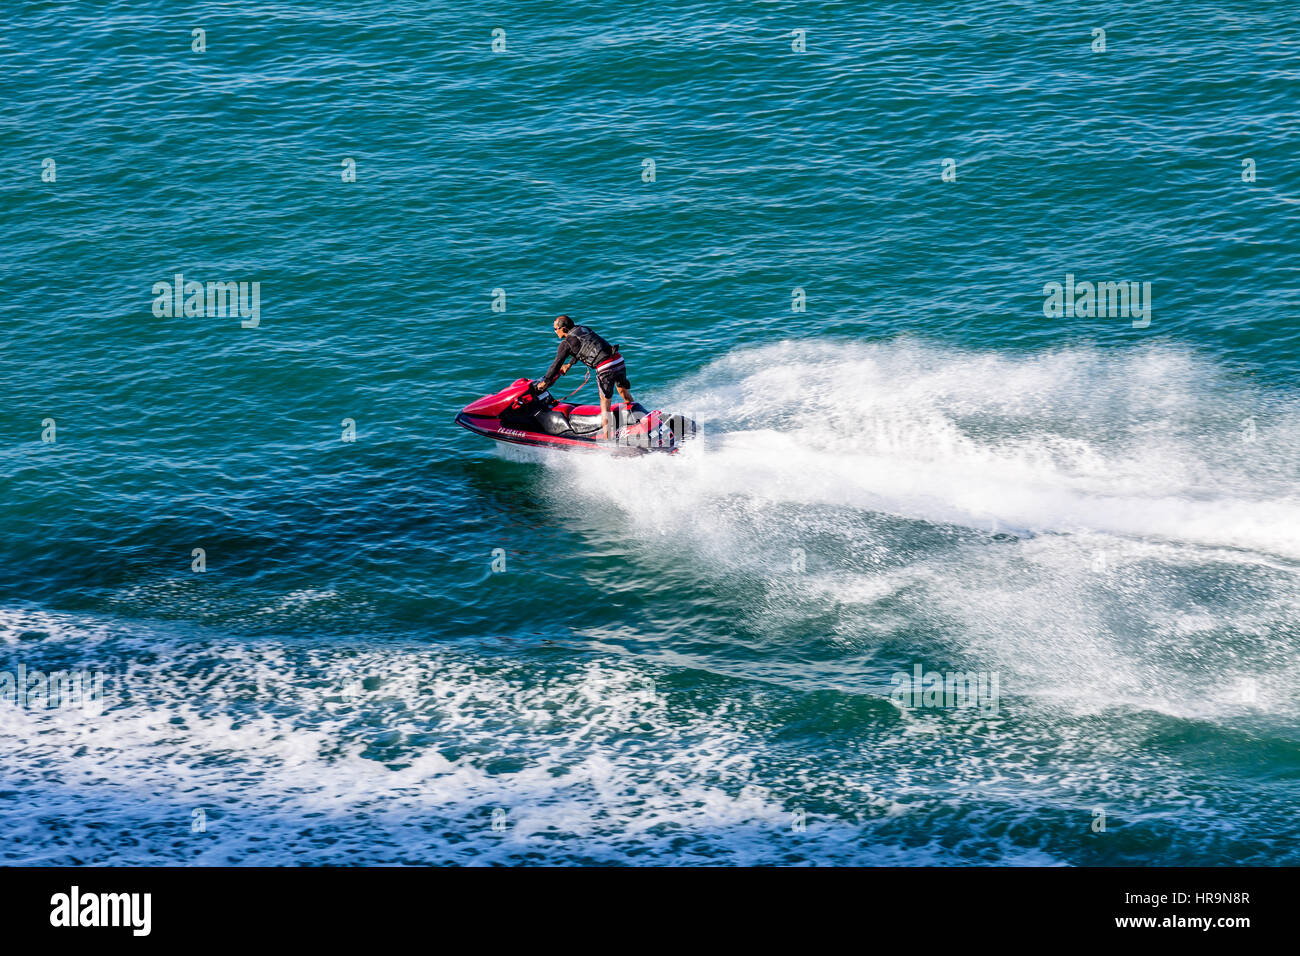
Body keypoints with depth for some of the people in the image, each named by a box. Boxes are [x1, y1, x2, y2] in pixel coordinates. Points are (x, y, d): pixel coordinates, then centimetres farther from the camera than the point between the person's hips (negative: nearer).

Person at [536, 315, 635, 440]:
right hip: (619, 360, 7)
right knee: (623, 391, 25)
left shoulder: (566, 343, 0)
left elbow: (557, 364, 2)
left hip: (606, 368, -7)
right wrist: (569, 364, 49)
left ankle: (606, 438, -2)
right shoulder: (583, 329, 22)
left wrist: (545, 381, 13)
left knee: (605, 402, -1)